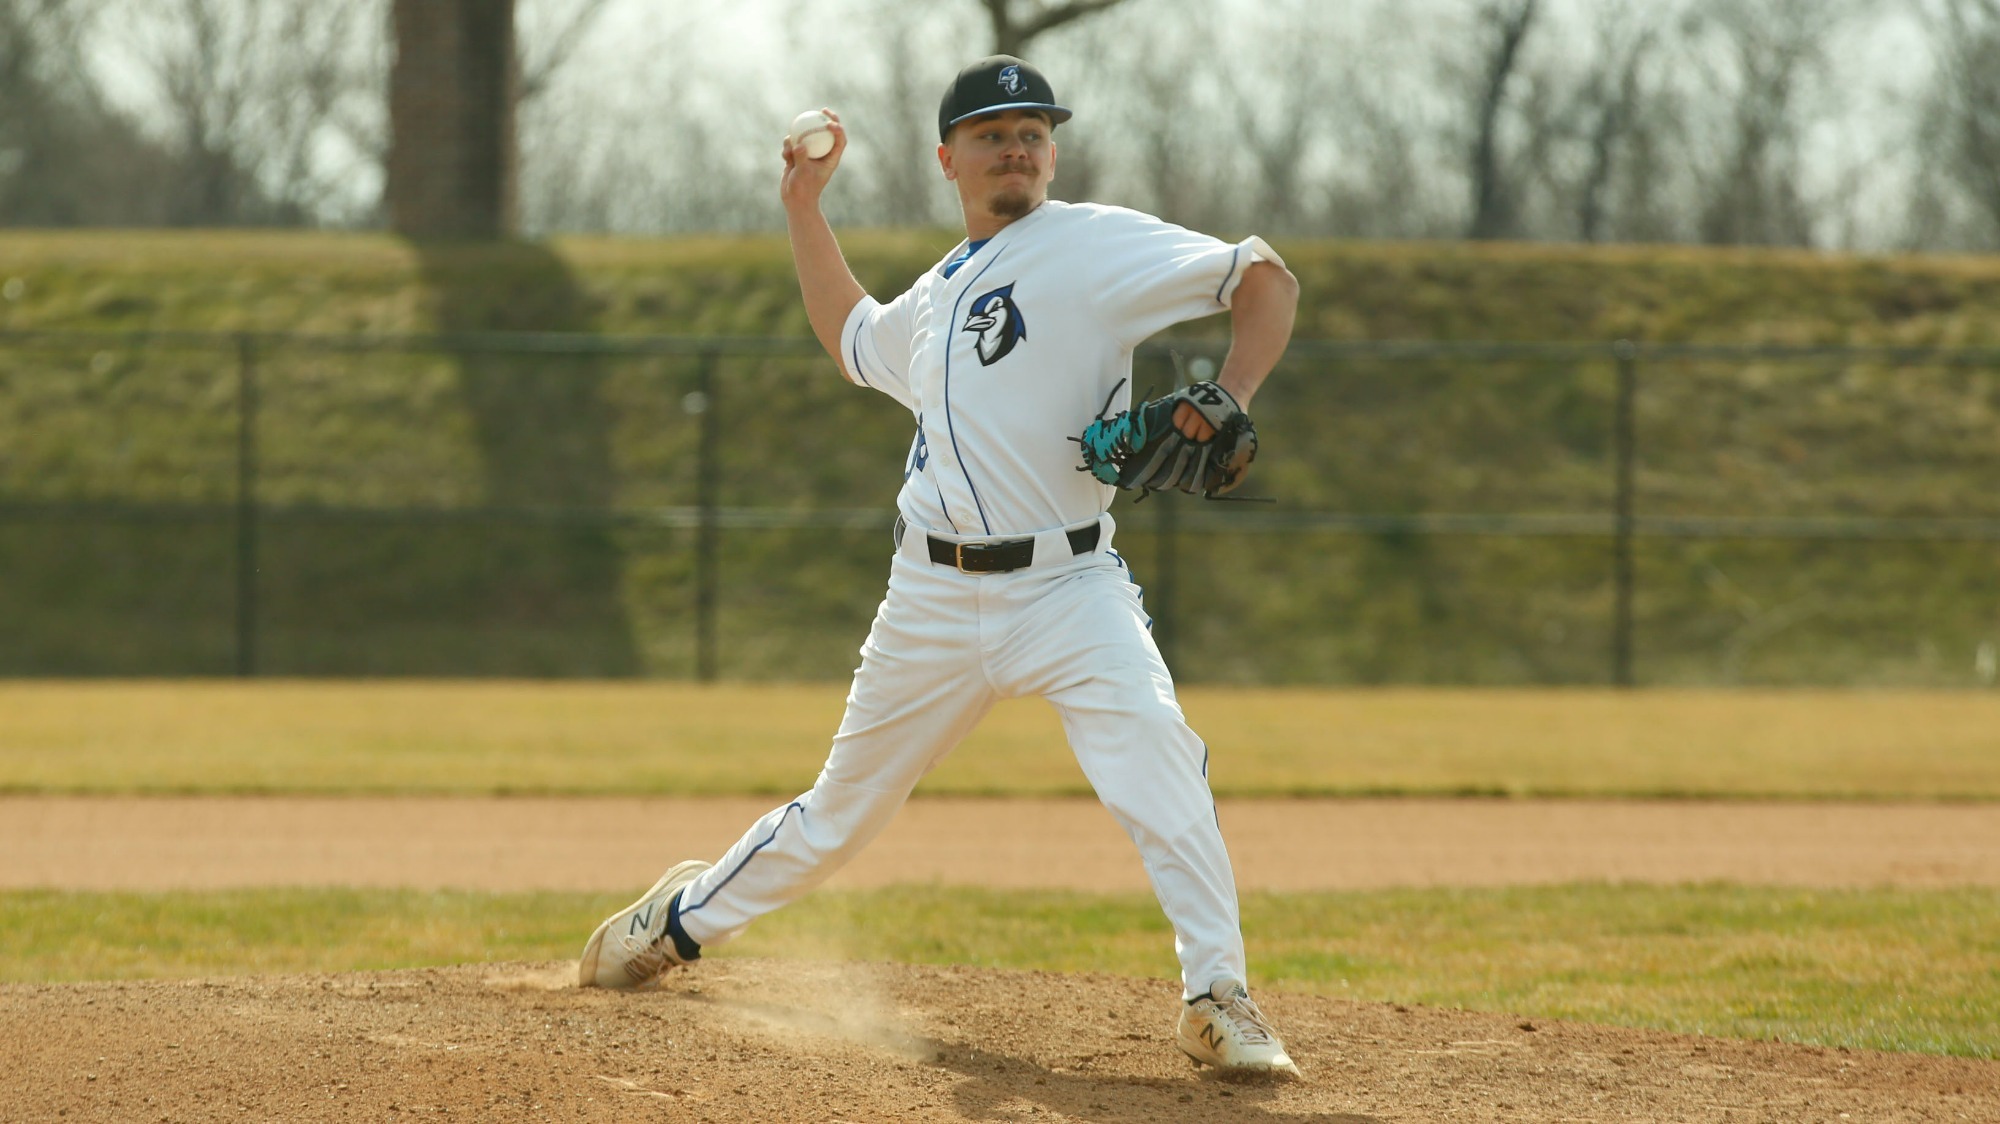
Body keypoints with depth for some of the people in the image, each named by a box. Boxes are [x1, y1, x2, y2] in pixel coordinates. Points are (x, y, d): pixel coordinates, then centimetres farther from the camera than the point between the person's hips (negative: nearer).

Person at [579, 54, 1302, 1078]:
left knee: (1157, 760, -28)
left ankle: (1217, 1002, -23)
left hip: (1070, 584, -5)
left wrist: (1227, 405, -22)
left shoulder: (1095, 244, -4)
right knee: (843, 808, 15)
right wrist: (803, 210, 30)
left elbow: (1264, 277, -8)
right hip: (936, 598, 5)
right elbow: (852, 340, 39)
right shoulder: (936, 296, 17)